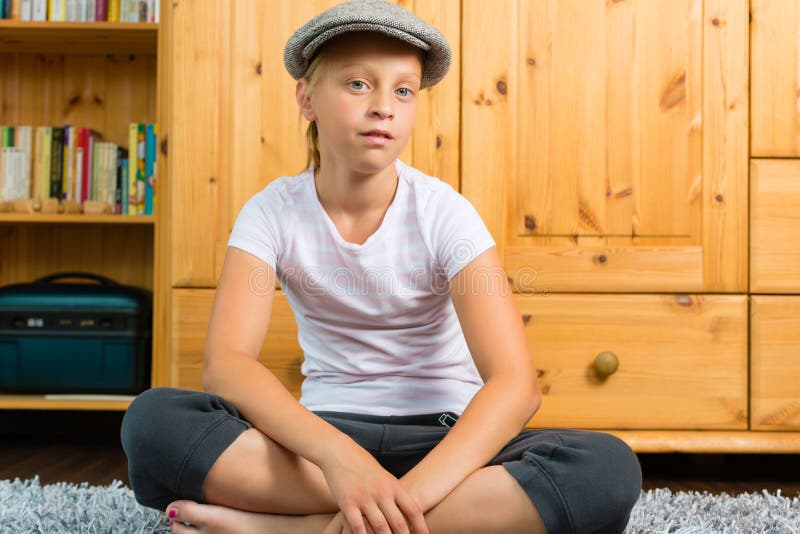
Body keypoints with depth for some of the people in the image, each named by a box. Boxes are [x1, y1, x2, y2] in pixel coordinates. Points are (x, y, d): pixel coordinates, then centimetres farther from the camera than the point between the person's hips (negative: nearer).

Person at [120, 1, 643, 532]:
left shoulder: (444, 213, -9)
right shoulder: (273, 212, -5)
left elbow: (516, 383, -20)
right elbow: (226, 362, -19)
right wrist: (337, 454, -37)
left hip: (441, 440, 0)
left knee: (609, 470, -31)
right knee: (153, 420, -27)